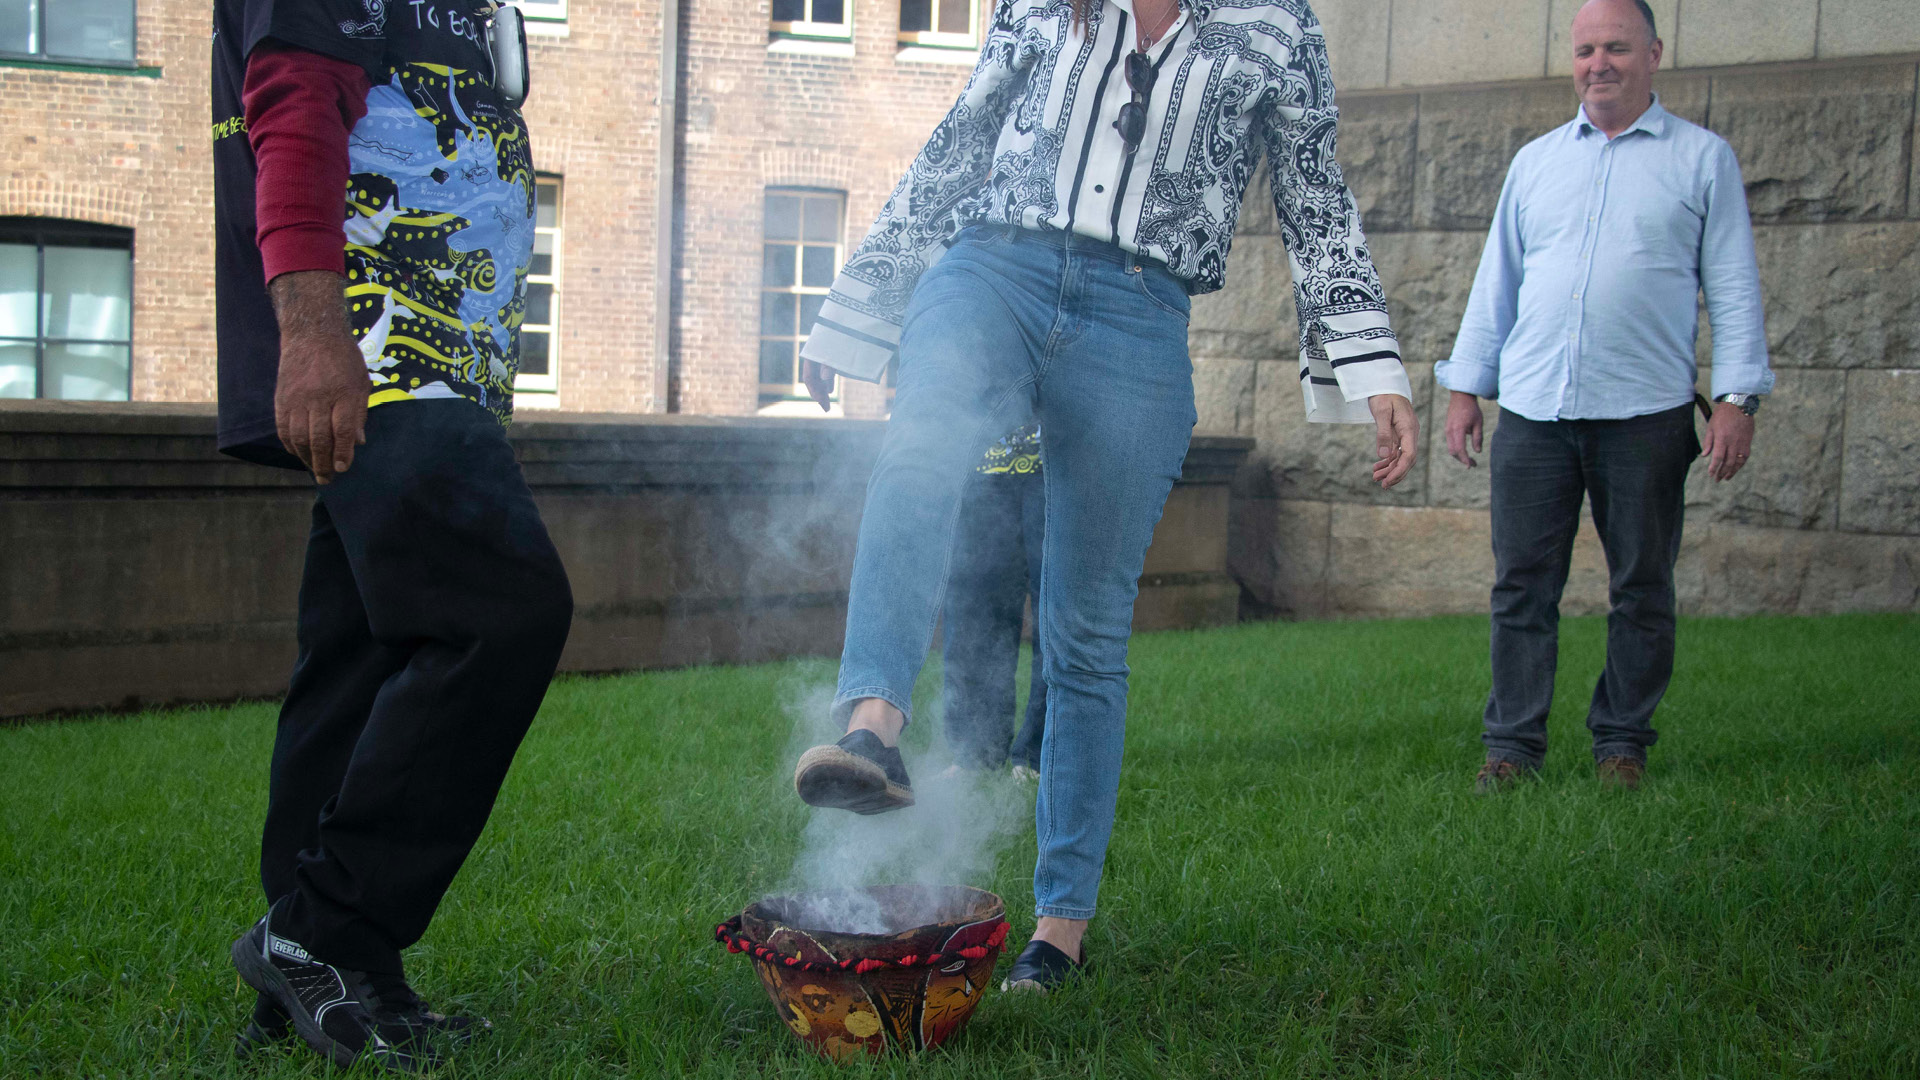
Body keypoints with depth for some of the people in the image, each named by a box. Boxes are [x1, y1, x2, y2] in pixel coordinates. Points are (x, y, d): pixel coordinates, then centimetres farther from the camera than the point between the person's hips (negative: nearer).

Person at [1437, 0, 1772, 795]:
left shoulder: (1703, 158, 7)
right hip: (1532, 410, 2)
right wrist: (1465, 386, 11)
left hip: (1646, 415, -2)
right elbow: (1496, 281, 18)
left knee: (1641, 589, 5)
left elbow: (1733, 287, 4)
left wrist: (1737, 397, -4)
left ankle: (1622, 744, 16)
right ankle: (1513, 743, 7)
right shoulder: (1535, 161, 16)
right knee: (1522, 584, 0)